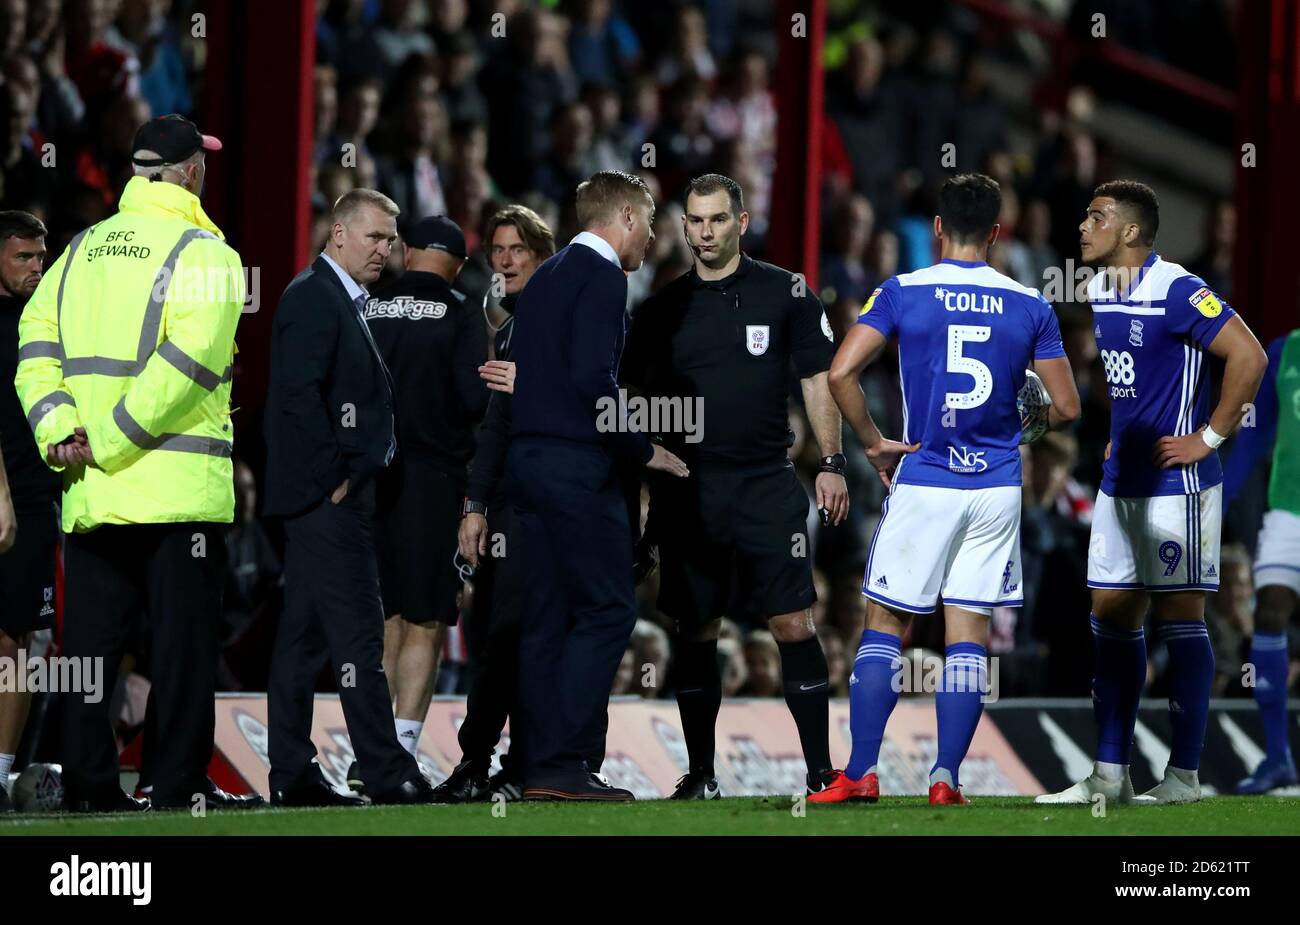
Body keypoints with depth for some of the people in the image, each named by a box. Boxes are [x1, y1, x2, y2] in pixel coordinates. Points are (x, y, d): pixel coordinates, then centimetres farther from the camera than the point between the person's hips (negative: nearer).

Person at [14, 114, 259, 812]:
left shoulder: (82, 250, 13)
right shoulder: (205, 254, -5)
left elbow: (36, 341, 5)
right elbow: (187, 360, -17)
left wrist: (57, 427, -4)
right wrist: (113, 440, -15)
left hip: (89, 491, 5)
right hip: (179, 489, -5)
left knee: (91, 642, 7)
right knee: (184, 642, 0)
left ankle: (87, 782, 6)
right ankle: (180, 783, -1)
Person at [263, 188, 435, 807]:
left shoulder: (342, 300, 21)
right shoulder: (312, 297, -10)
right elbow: (299, 395, -19)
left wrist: (350, 476, 13)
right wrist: (336, 478, -18)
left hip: (329, 497, 10)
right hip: (328, 496, -10)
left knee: (304, 635, 9)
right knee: (357, 633, -11)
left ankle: (292, 776, 10)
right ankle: (386, 773, -12)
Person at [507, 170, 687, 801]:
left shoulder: (547, 276, 19)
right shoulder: (601, 277, -10)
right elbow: (592, 378, -20)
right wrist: (642, 450, -10)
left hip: (528, 459, 9)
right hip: (577, 465, -9)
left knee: (547, 619, 8)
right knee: (606, 611, -7)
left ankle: (544, 770, 7)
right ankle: (565, 764, -13)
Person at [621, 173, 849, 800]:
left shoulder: (784, 293, 3)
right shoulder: (663, 308, 8)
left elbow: (819, 379, 5)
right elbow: (637, 399, 11)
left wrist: (831, 463, -2)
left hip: (768, 484, -2)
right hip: (689, 489, 2)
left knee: (793, 625, -7)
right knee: (695, 633, 4)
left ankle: (821, 771, -2)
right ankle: (700, 773, 12)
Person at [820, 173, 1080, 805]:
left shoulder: (902, 292, -3)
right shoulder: (1029, 306, 2)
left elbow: (841, 374, -11)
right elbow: (1066, 407, 4)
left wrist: (873, 444, 1)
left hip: (924, 482, -2)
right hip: (997, 486, 2)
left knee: (885, 626, 7)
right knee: (968, 635, 6)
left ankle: (860, 774, 2)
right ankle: (946, 778, 1)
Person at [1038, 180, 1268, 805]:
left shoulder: (1177, 292, -16)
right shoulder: (1093, 293, 10)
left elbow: (1248, 357, -20)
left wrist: (1208, 437, -16)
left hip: (1175, 483, -8)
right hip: (1117, 483, 8)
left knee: (1179, 617, -3)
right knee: (1113, 618, 8)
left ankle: (1184, 776, 1)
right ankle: (1109, 773, 12)